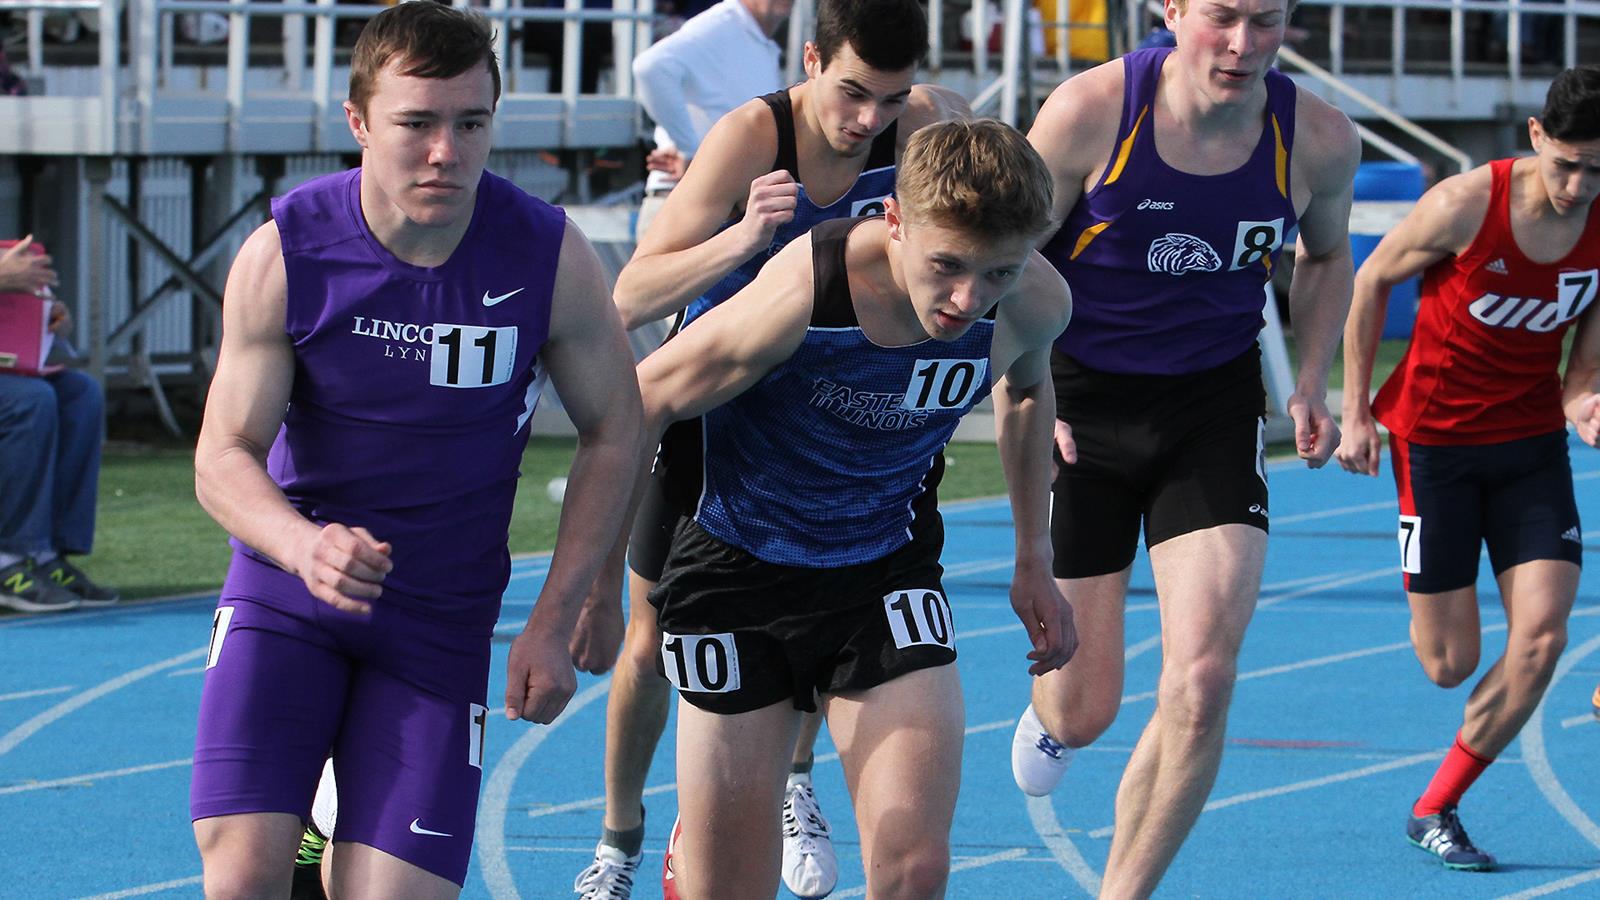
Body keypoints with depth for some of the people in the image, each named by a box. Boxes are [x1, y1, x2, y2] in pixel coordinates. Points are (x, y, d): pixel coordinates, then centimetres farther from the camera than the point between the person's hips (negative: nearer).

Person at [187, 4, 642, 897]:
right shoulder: (286, 253, -14)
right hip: (286, 586, 0)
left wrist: (554, 622, -6)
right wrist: (304, 545, -34)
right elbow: (223, 455, -12)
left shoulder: (549, 255, -13)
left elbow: (614, 432, 0)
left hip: (442, 619, 0)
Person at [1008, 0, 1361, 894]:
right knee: (1085, 711, 5)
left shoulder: (1320, 140, -11)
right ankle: (1050, 708, 46)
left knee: (1203, 679, -17)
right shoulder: (1089, 113, -19)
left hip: (1218, 405, 1)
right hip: (1081, 407, -1)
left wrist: (1312, 383, 1)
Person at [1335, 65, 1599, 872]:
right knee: (1448, 665, -2)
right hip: (1435, 437, -3)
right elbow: (1371, 281, -3)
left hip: (1532, 443, 3)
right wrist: (1355, 412, -3)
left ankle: (1436, 809, 5)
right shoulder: (1465, 205, -19)